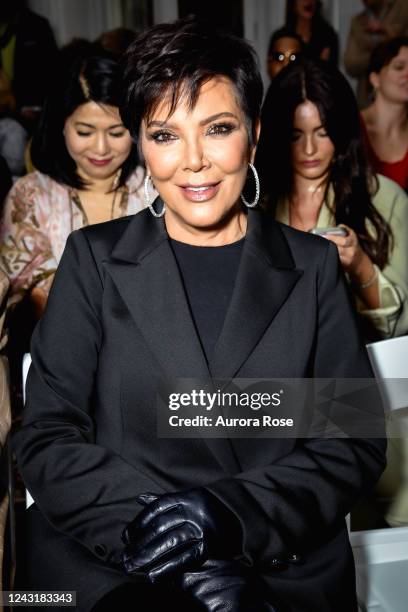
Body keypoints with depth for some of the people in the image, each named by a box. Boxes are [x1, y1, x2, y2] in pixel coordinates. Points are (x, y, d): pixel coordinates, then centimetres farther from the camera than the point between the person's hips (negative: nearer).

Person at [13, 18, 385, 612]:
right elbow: (47, 438, 1)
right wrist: (166, 542, -14)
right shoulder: (94, 257, 6)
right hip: (109, 561, -1)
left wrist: (229, 515, -13)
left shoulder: (313, 265, 8)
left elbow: (356, 442, 4)